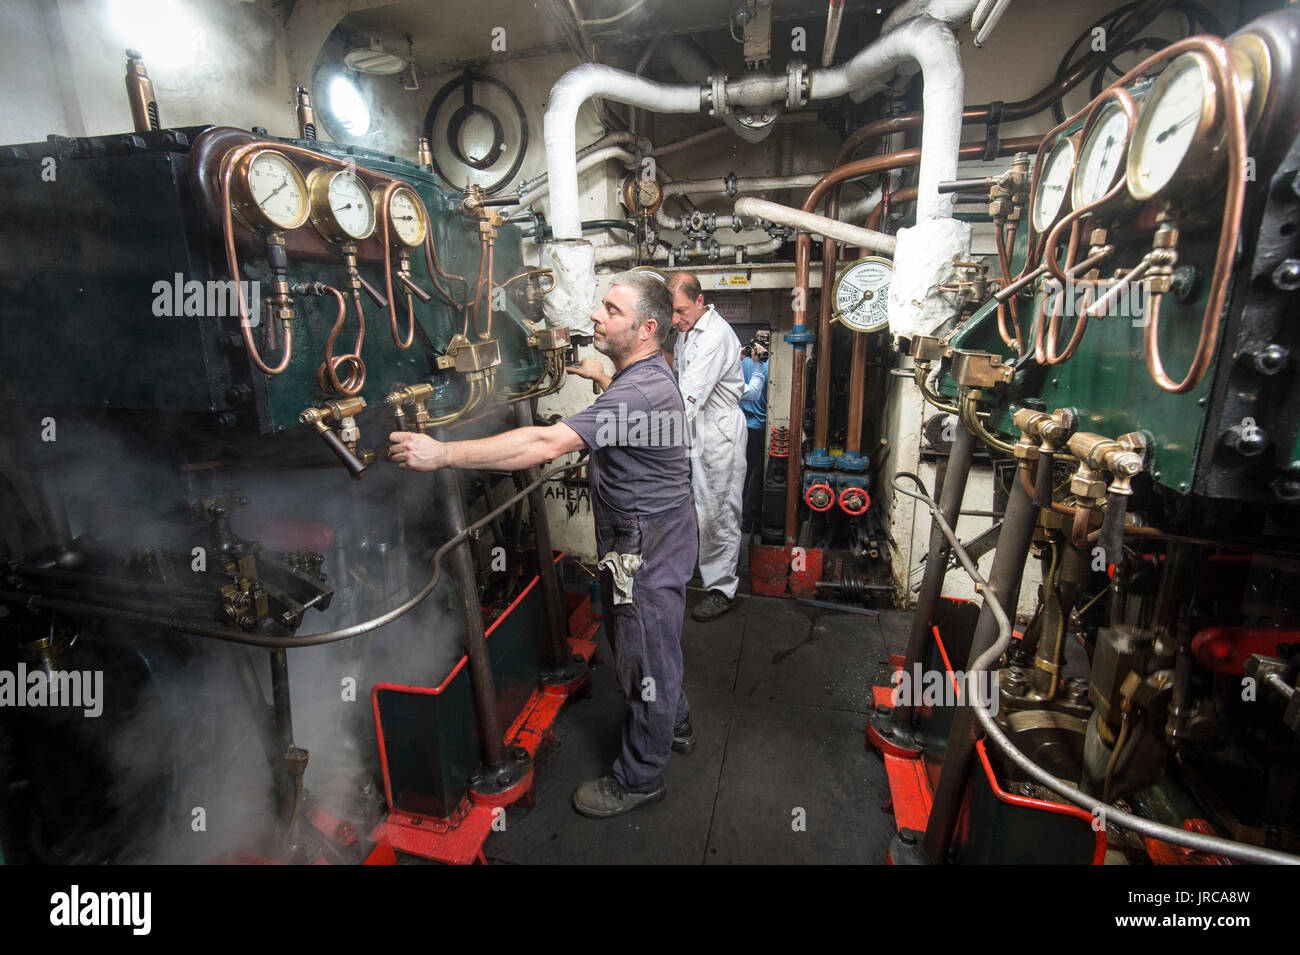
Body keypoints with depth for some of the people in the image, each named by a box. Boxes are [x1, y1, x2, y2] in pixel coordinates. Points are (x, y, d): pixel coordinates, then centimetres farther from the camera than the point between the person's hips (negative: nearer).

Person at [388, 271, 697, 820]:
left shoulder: (640, 391, -28)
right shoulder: (643, 376, 8)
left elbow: (547, 445, -37)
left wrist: (442, 454, -36)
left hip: (648, 553, -10)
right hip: (638, 543, 10)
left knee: (645, 661, 8)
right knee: (645, 647, 26)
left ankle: (638, 779, 31)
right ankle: (675, 727, 50)